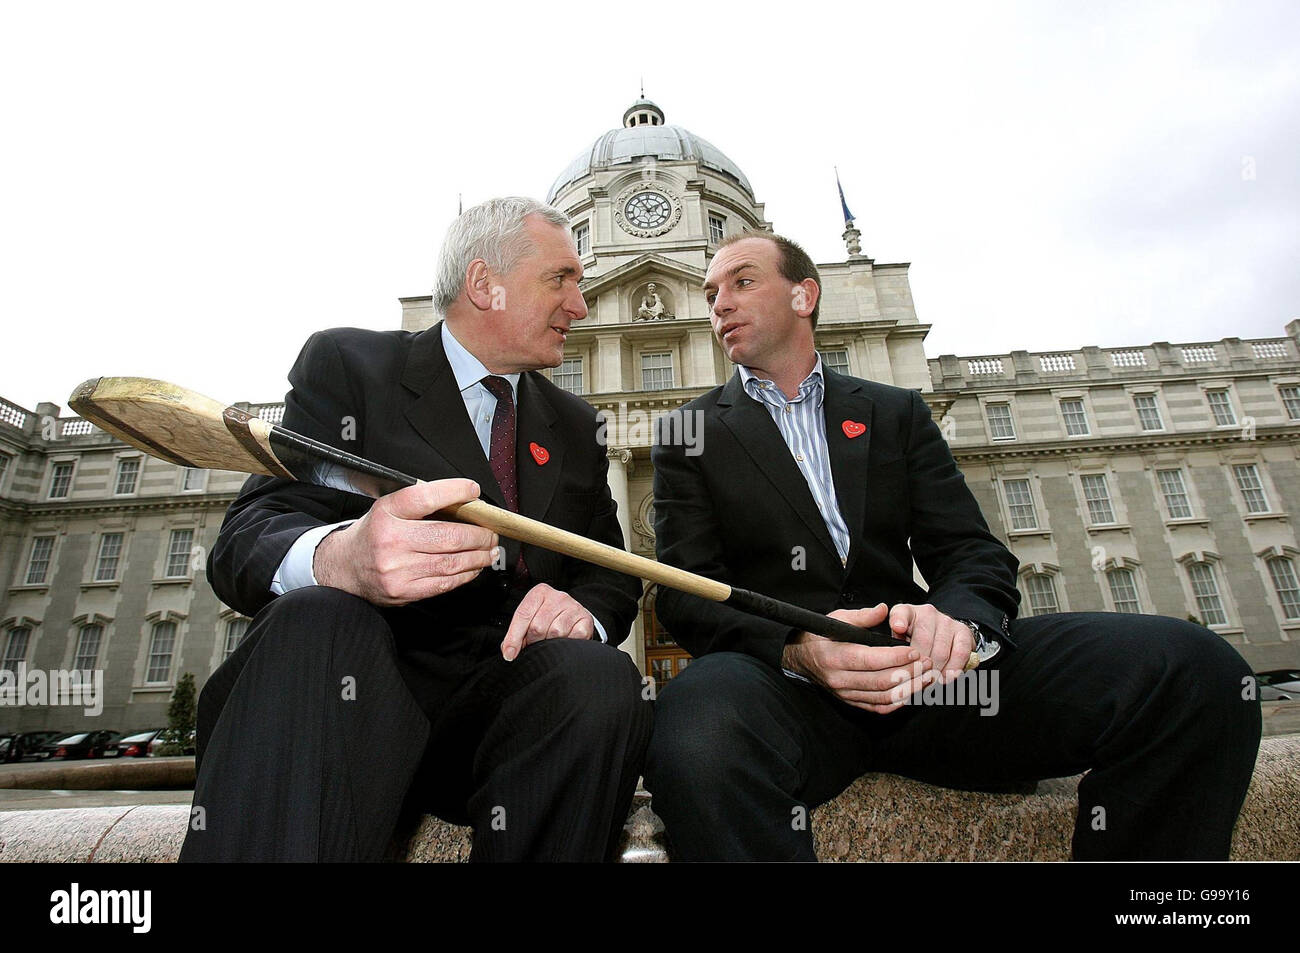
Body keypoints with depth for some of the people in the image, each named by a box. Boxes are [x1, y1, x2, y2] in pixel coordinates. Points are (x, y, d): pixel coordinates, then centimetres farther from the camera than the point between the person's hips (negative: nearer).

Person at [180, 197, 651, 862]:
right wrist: (340, 559, -32)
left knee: (603, 678, -28)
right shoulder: (346, 364, 3)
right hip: (356, 683, -2)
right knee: (317, 621, -33)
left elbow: (613, 577, 13)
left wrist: (583, 610, -13)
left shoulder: (574, 425, 16)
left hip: (498, 696, 4)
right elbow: (245, 541, -7)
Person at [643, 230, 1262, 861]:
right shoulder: (689, 434, 10)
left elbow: (973, 553, 10)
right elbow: (686, 591, 0)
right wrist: (797, 647, -20)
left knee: (1191, 666, -16)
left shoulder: (895, 413, 17)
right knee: (695, 737, -39)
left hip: (919, 670, 4)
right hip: (779, 679, -3)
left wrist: (954, 615, -15)